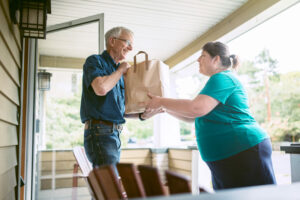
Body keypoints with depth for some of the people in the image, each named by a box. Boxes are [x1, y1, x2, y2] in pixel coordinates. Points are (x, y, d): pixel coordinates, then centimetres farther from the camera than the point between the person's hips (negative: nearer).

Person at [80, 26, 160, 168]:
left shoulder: (118, 72, 20)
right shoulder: (94, 61, -2)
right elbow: (101, 88, -23)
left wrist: (142, 115, 5)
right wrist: (121, 70, -6)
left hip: (114, 135, 8)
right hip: (99, 133, -8)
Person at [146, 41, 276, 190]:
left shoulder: (222, 78, -11)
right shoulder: (220, 79, 21)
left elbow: (197, 108, -27)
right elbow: (191, 117, 22)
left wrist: (161, 102, -15)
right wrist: (164, 107, 14)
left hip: (243, 151, -11)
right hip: (224, 156, 11)